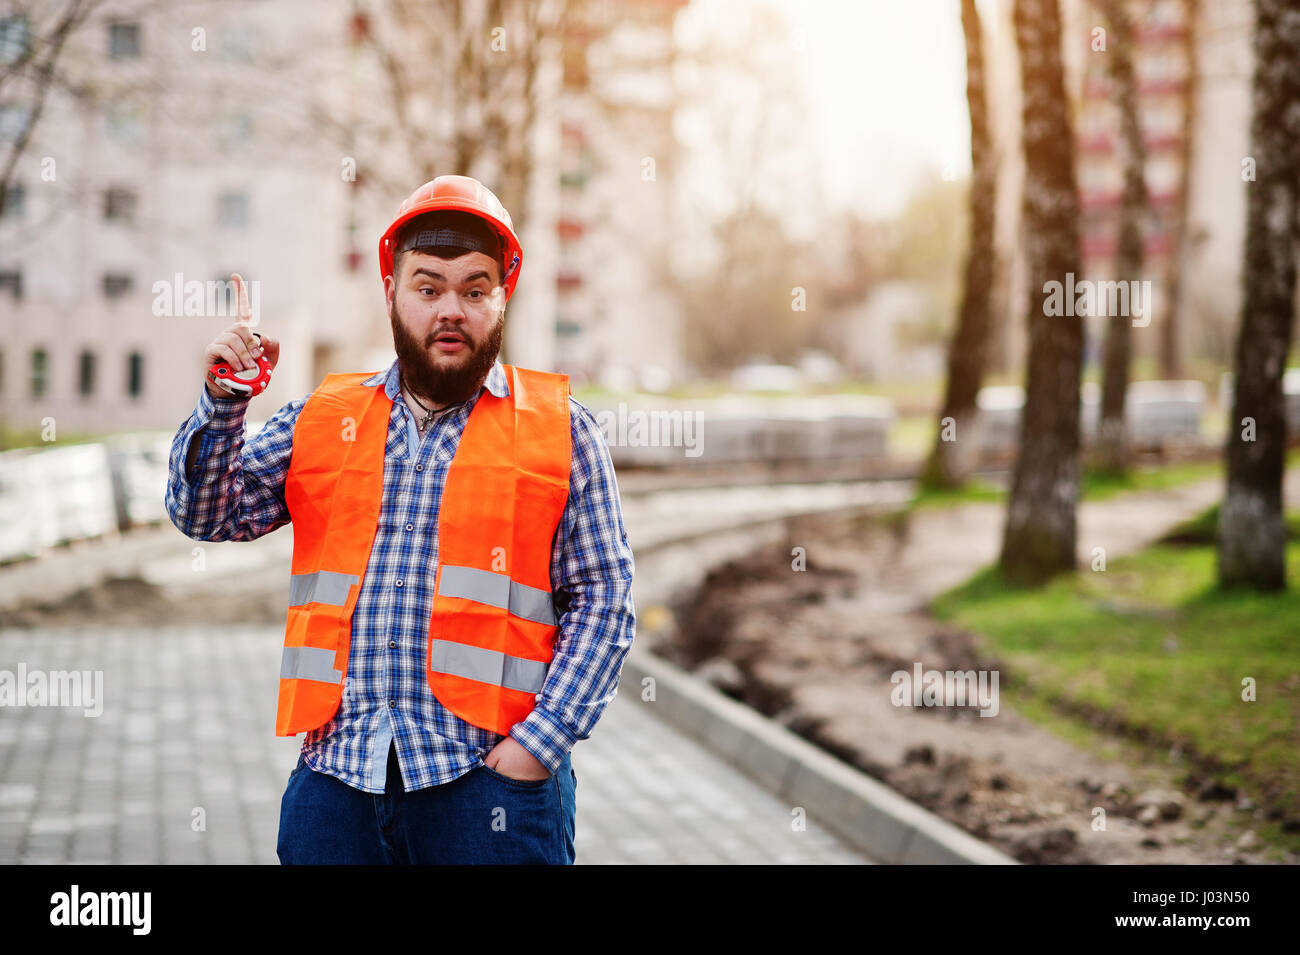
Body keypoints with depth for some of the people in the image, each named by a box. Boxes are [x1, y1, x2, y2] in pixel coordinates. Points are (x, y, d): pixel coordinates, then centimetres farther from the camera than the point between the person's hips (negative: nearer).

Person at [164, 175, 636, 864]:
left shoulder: (559, 427, 5)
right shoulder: (321, 419, 14)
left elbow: (602, 600, 1)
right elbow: (204, 515, 11)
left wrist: (537, 745, -9)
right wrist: (223, 400, -6)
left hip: (486, 780, -2)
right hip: (335, 776, 2)